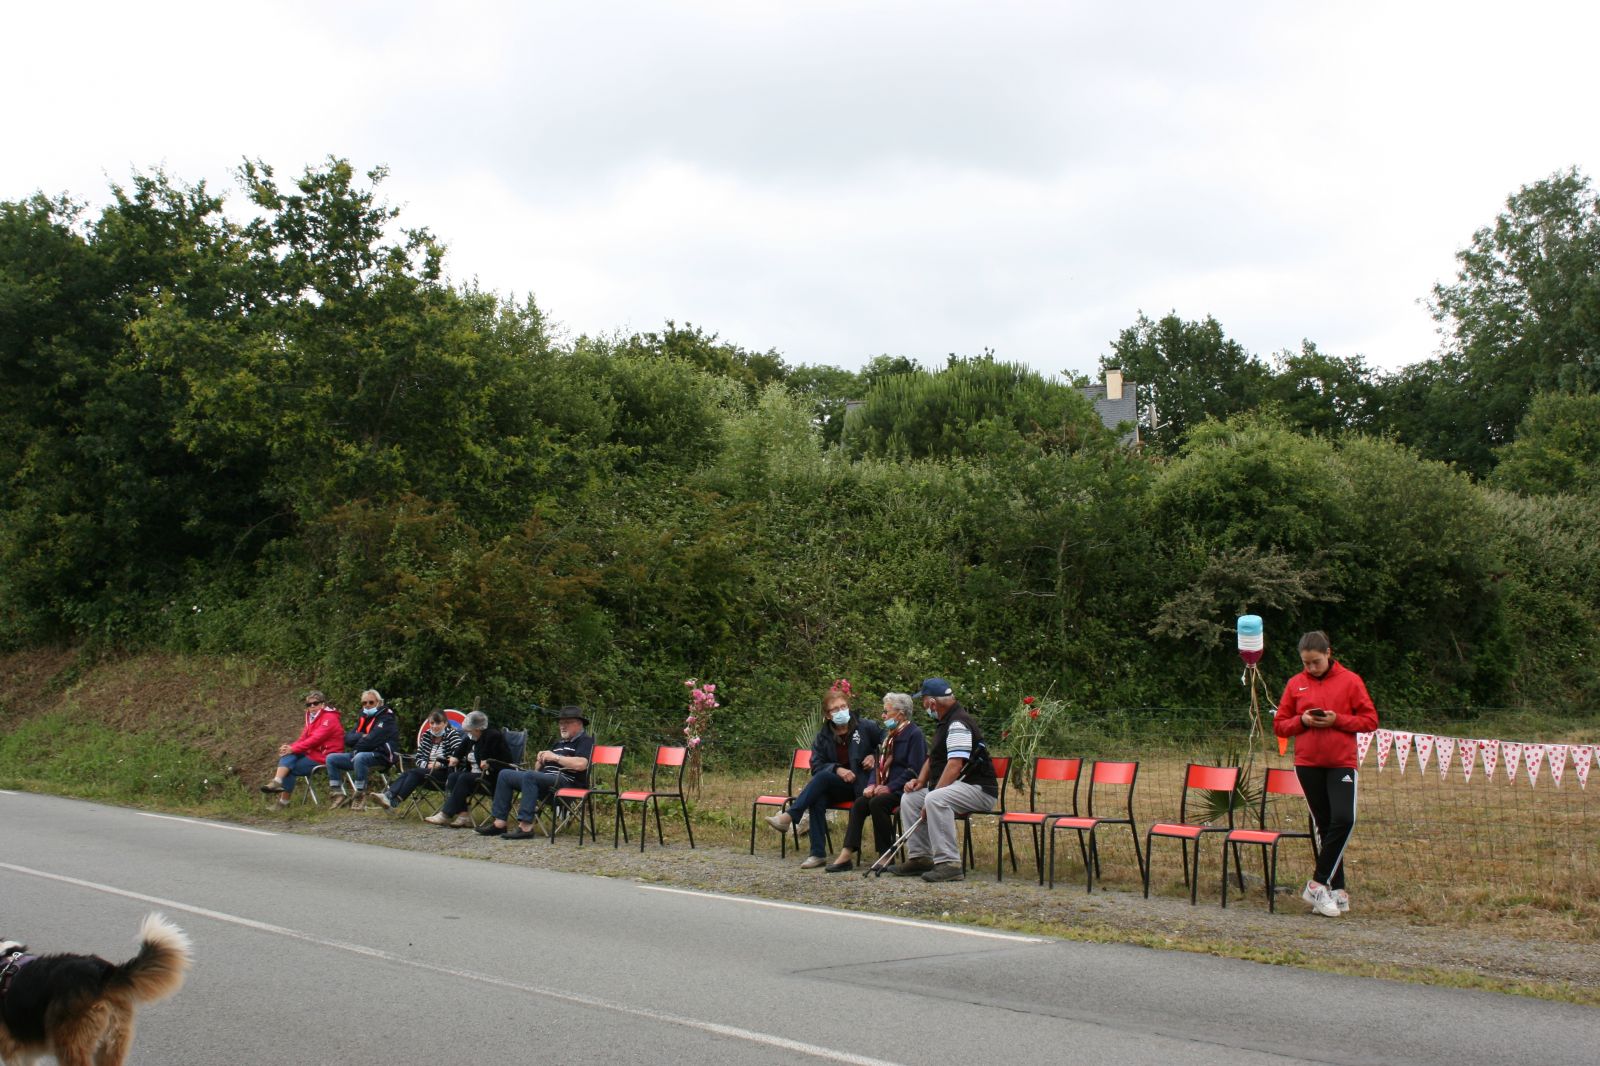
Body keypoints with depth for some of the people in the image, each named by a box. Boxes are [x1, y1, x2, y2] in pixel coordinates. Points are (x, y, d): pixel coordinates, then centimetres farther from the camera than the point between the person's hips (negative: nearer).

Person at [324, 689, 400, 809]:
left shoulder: (386, 718, -7)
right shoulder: (363, 717, 18)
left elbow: (371, 741, -19)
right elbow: (348, 738, 7)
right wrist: (361, 736, -12)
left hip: (381, 756, -9)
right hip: (363, 754, 9)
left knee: (359, 758, -39)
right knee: (331, 758, -2)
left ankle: (360, 796, -29)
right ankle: (338, 795, -6)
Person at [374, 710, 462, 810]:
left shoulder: (453, 734, -1)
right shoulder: (426, 735, 14)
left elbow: (459, 757, -16)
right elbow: (418, 759, 12)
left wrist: (440, 765, -26)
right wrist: (427, 765, -8)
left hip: (446, 774, -6)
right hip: (427, 771, 6)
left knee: (414, 772, -27)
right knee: (407, 773, -24)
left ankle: (393, 801, -41)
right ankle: (388, 795, -44)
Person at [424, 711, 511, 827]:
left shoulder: (494, 736, -11)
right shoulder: (471, 739, 12)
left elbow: (506, 761, -14)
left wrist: (489, 765, -25)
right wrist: (457, 760, 7)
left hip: (491, 776, -8)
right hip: (474, 773, 8)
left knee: (464, 778, -28)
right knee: (452, 777, -16)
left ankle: (446, 815, -29)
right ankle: (463, 815, -27)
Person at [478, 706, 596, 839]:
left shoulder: (585, 741, 1)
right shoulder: (559, 743, 29)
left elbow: (581, 764, -20)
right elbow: (538, 769, 30)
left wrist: (555, 757, -11)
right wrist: (540, 760, 6)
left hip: (568, 782, -10)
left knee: (529, 776, -35)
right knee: (505, 775, 4)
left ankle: (525, 826, -39)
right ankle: (499, 823, -6)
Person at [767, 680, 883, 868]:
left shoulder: (865, 727, 2)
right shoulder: (823, 736, 9)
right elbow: (817, 766, 1)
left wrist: (874, 756, -4)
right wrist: (837, 769, -16)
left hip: (861, 785, -3)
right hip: (836, 787, 3)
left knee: (822, 777, -29)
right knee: (818, 798, -32)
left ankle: (788, 817, -34)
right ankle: (818, 854, -30)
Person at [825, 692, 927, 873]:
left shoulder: (914, 734, -9)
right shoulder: (888, 733, 18)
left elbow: (914, 770, -16)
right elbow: (879, 763, 22)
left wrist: (890, 787, -20)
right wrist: (872, 784, 3)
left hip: (902, 790, -8)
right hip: (885, 787, 8)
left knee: (877, 803, -31)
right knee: (859, 804, -16)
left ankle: (886, 856, -20)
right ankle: (846, 855, -21)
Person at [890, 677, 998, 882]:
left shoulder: (958, 724, -16)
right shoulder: (945, 722, 18)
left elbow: (955, 765, -24)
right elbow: (932, 758, 26)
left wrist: (930, 799, -24)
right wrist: (920, 781, 7)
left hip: (979, 789, -11)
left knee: (936, 800, -34)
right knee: (909, 798, 4)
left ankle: (949, 863, -33)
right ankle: (920, 857, 4)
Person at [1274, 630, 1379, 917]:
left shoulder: (1350, 681, 0)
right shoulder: (1295, 684, 7)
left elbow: (1370, 720, 0)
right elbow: (1279, 725, 11)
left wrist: (1337, 719, -14)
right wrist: (1302, 721, -9)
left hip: (1341, 762, -2)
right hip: (1308, 764, 2)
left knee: (1343, 819, -18)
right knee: (1322, 824, 5)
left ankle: (1319, 884, -9)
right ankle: (1337, 890, 13)